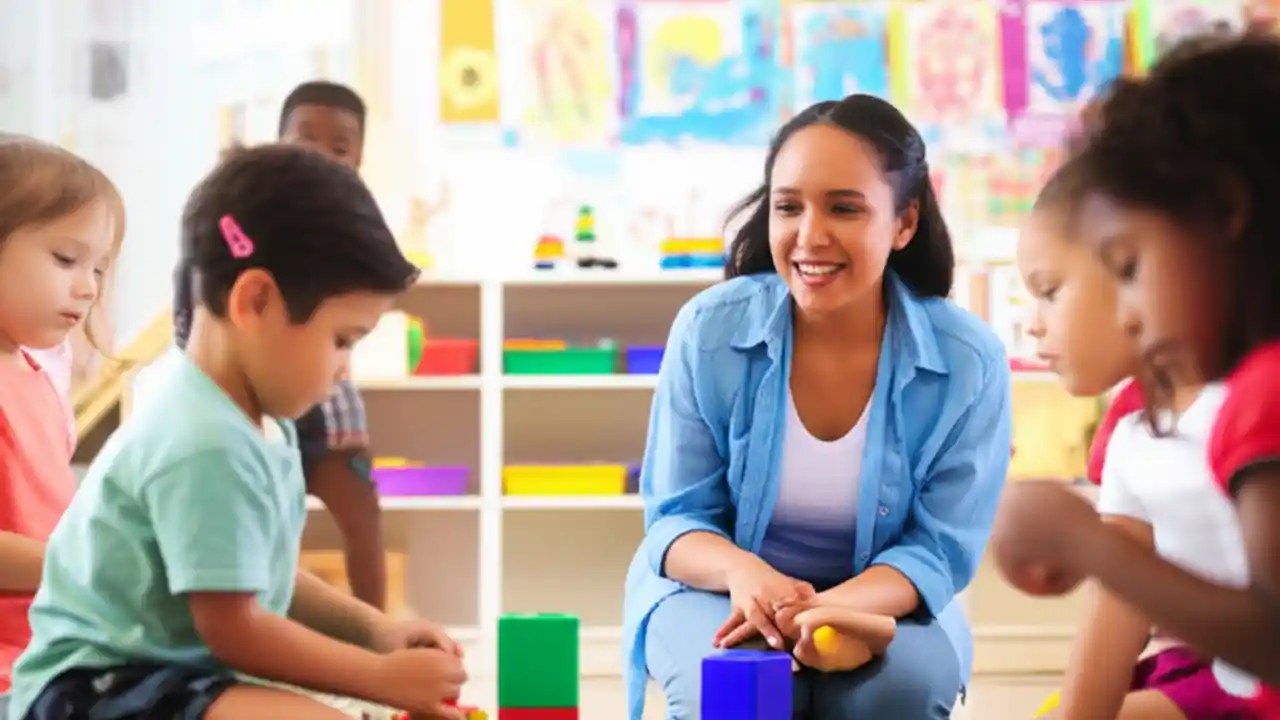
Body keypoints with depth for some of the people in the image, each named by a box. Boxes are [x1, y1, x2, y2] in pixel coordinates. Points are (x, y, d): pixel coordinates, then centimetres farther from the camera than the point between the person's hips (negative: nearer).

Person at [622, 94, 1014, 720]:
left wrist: (828, 608, -34)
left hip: (881, 602, 0)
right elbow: (675, 519, -7)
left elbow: (940, 549, -12)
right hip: (718, 590, 0)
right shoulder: (709, 329, -13)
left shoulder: (968, 360, -14)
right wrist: (743, 573, -33)